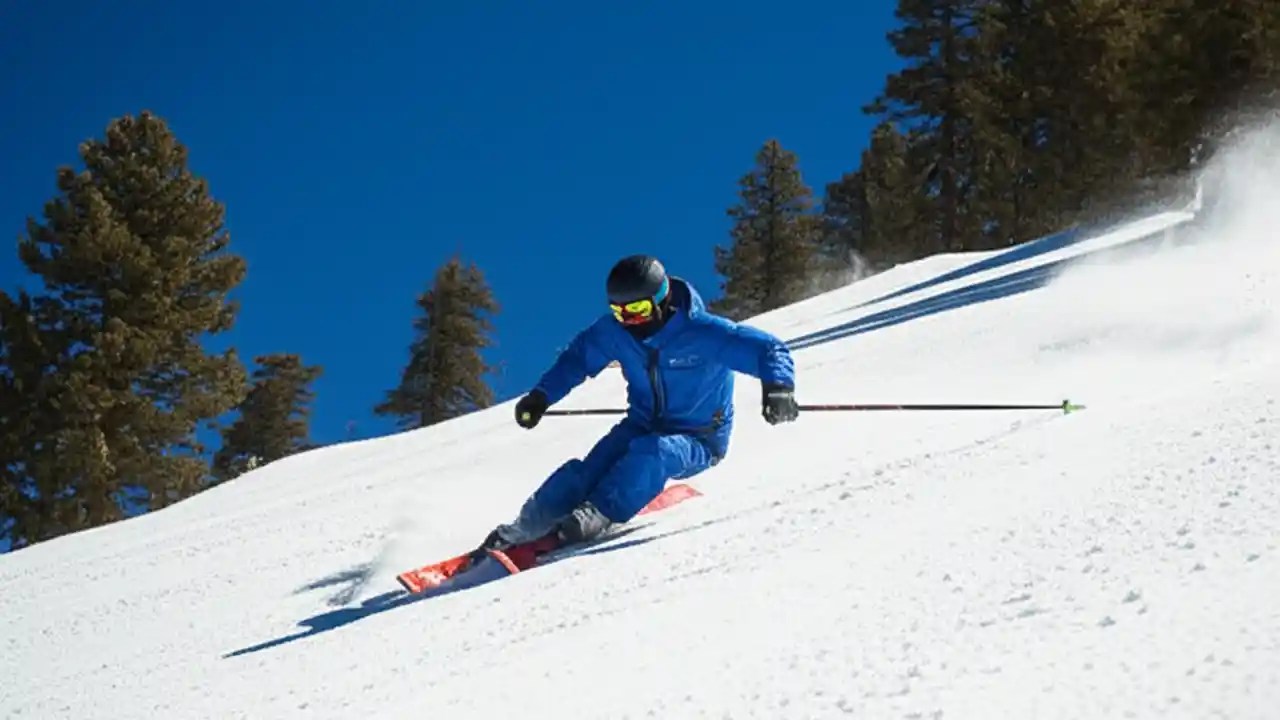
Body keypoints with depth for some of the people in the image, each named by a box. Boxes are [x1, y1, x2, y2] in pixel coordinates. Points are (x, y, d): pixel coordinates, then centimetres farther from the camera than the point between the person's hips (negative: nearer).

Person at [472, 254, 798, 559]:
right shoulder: (613, 331, -8)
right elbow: (578, 357, 12)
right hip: (642, 427, 4)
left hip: (699, 441, -4)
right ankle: (527, 526, -23)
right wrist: (542, 395, 2)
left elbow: (768, 349, -24)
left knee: (652, 452, -38)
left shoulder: (701, 332, -24)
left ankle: (598, 514, -39)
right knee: (589, 470, -22)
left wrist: (778, 386, -44)